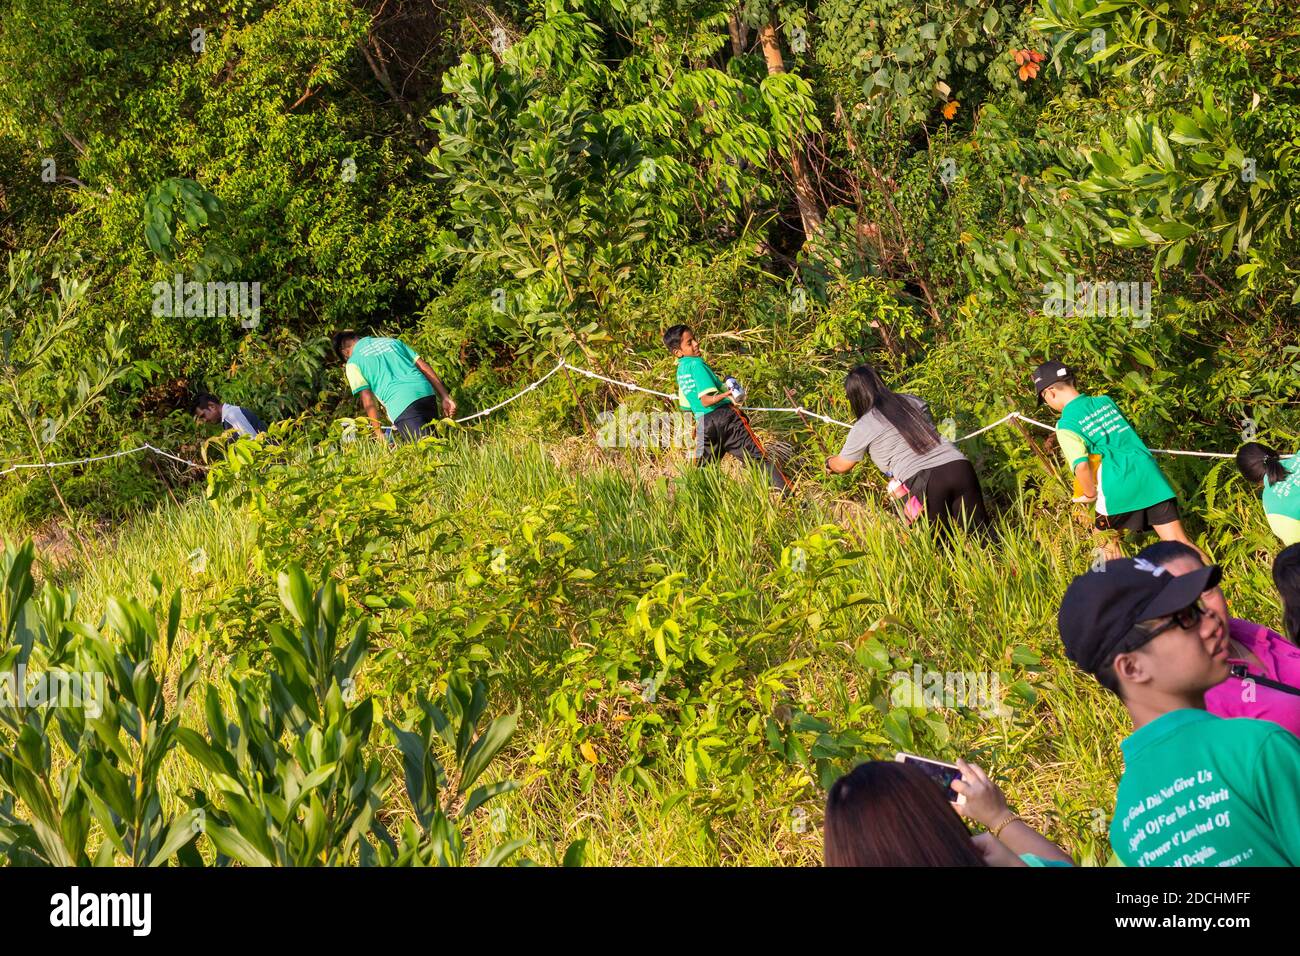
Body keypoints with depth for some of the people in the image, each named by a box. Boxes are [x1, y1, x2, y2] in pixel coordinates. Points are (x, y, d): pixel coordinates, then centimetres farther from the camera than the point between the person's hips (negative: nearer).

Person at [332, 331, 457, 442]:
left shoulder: (353, 363, 13)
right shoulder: (392, 341, 27)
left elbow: (367, 400, 3)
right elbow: (424, 367, 19)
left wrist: (378, 432, 10)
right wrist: (446, 397, 16)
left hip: (401, 404, -5)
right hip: (426, 392, 5)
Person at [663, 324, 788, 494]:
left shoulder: (680, 370, 13)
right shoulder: (696, 364, -11)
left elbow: (685, 406, 22)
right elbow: (706, 401, -20)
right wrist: (726, 394, -33)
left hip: (703, 423, 6)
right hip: (724, 416, -6)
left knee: (701, 467, 18)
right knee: (758, 456, -5)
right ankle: (786, 492, -9)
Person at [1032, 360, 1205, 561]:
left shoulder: (1065, 425, -3)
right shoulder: (1105, 401, 16)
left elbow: (1082, 466, -15)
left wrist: (1090, 494, 1)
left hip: (1119, 489, -5)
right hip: (1150, 476, 5)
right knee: (1180, 543, 1)